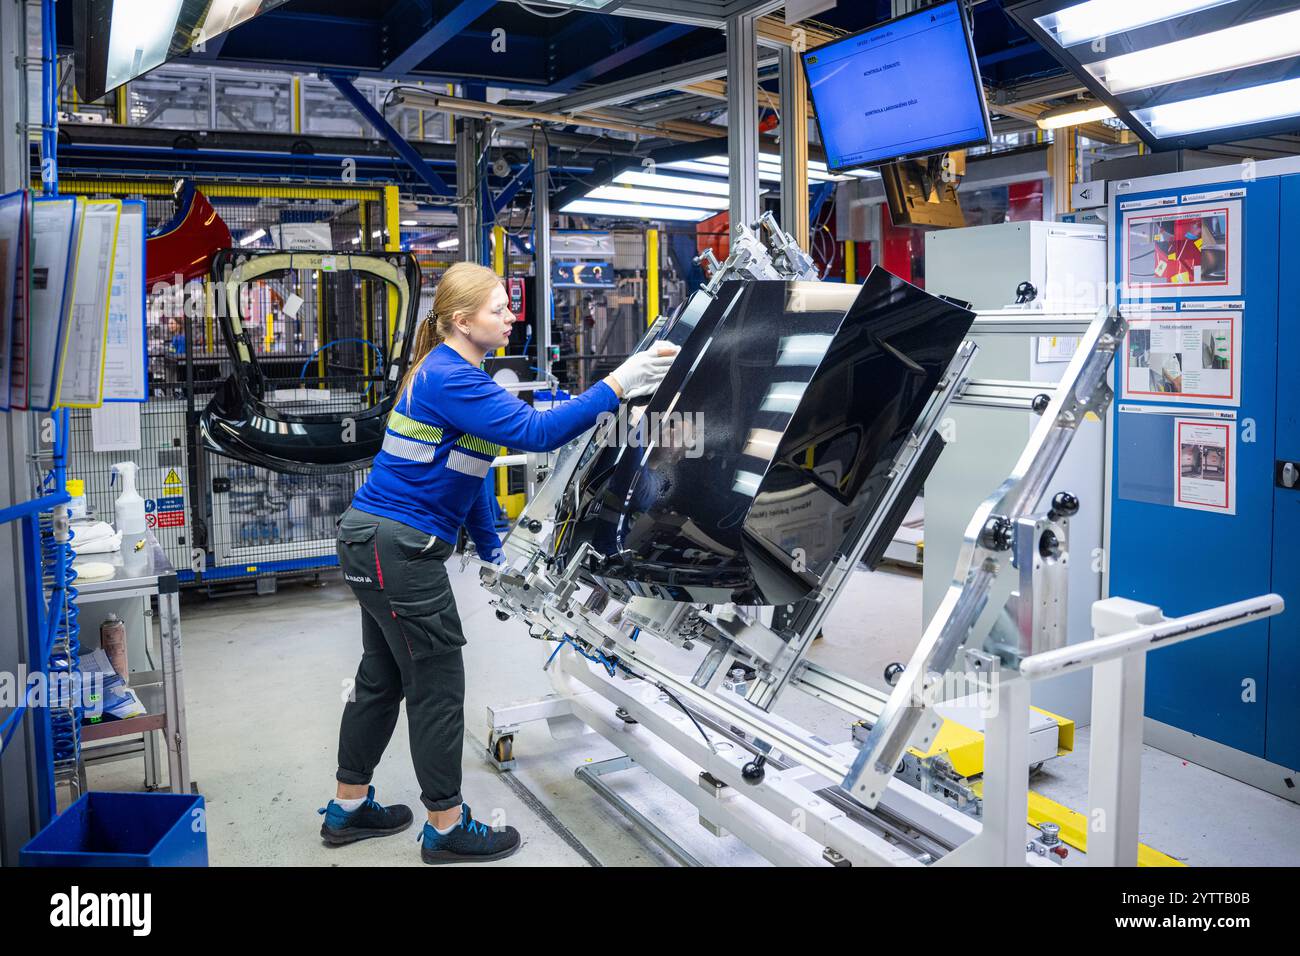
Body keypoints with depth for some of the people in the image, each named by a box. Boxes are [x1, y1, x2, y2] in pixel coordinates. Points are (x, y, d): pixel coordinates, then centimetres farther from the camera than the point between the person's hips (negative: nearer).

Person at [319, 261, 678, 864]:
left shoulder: (451, 375, 13)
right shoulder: (450, 378, -19)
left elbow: (463, 473, 18)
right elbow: (535, 431, -31)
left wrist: (493, 552, 18)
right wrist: (618, 386, -31)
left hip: (377, 543, 10)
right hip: (396, 549, -10)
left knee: (383, 680, 19)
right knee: (438, 687, 1)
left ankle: (348, 809, 34)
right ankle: (448, 829, 16)